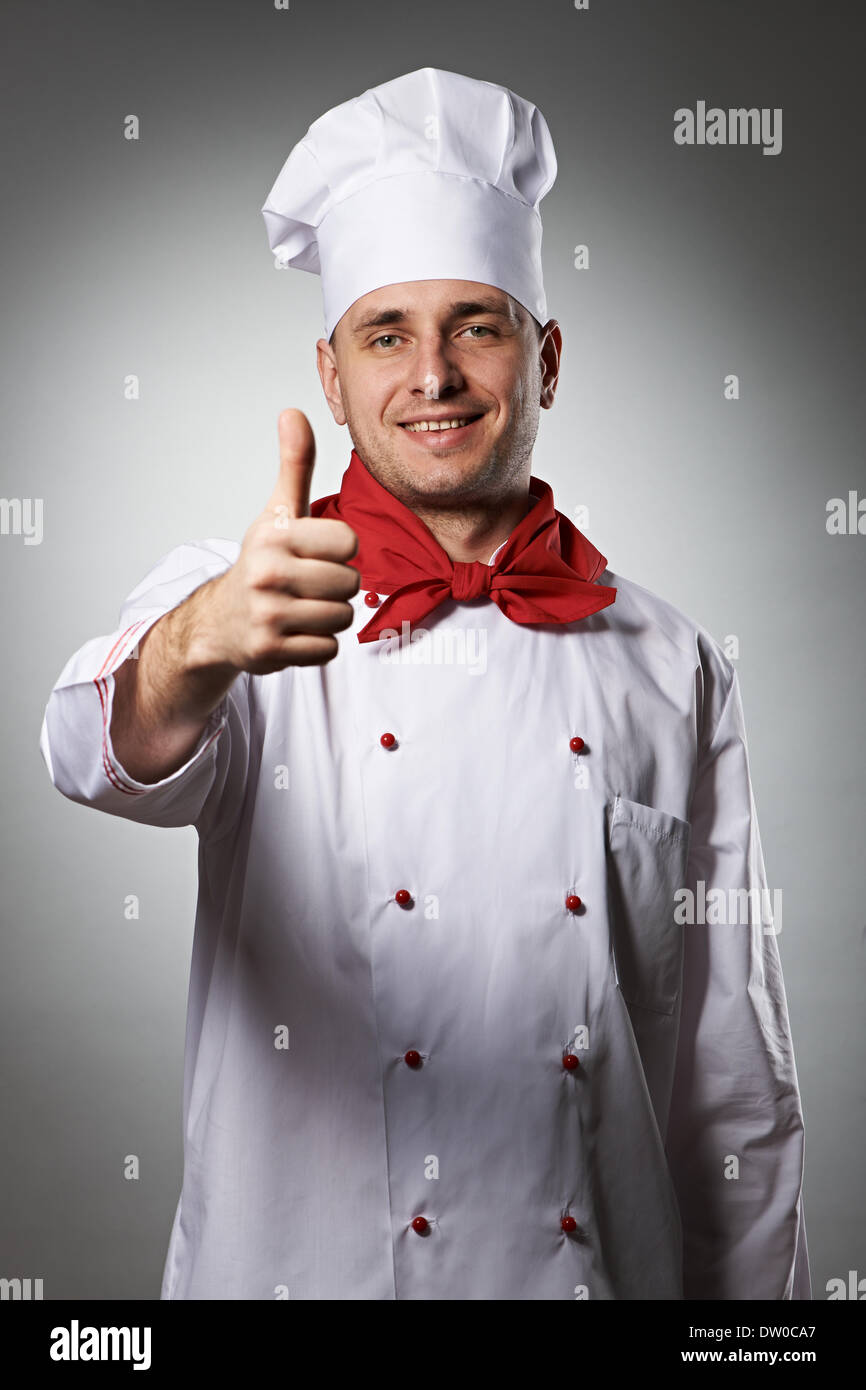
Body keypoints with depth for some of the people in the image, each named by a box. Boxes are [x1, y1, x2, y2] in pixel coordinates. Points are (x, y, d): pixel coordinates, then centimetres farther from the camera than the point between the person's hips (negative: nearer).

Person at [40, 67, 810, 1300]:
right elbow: (108, 756, -26)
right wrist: (199, 643, -46)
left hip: (603, 1258, 2)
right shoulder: (220, 600, -4)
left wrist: (755, 1291, 3)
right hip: (296, 1259, -1)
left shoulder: (671, 666, 0)